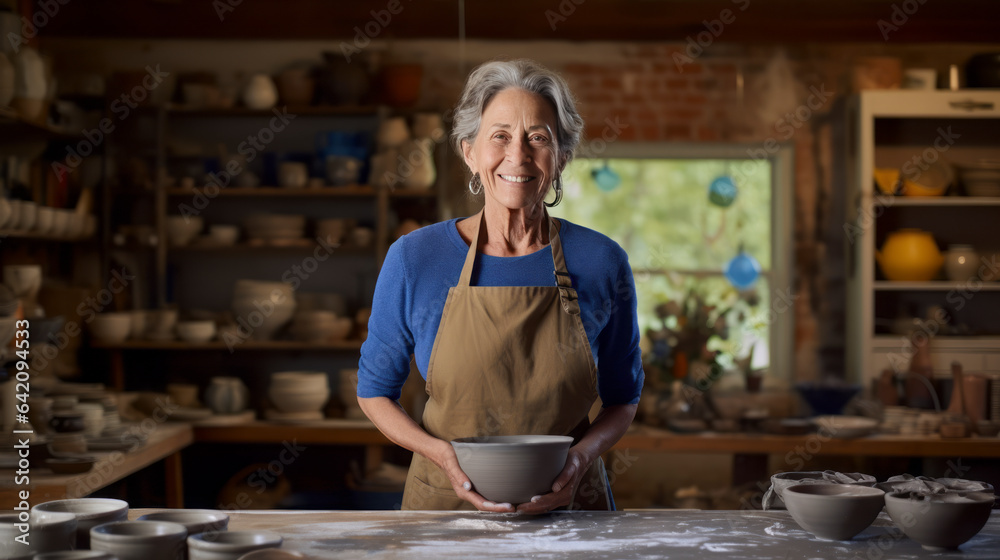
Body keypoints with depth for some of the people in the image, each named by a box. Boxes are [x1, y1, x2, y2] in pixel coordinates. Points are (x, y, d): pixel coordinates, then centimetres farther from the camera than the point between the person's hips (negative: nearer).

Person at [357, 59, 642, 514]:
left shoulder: (602, 263, -1)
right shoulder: (414, 258, -3)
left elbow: (622, 398, 11)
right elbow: (374, 391, 7)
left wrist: (582, 455, -9)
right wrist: (443, 454, -10)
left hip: (567, 505, 0)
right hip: (446, 503, 0)